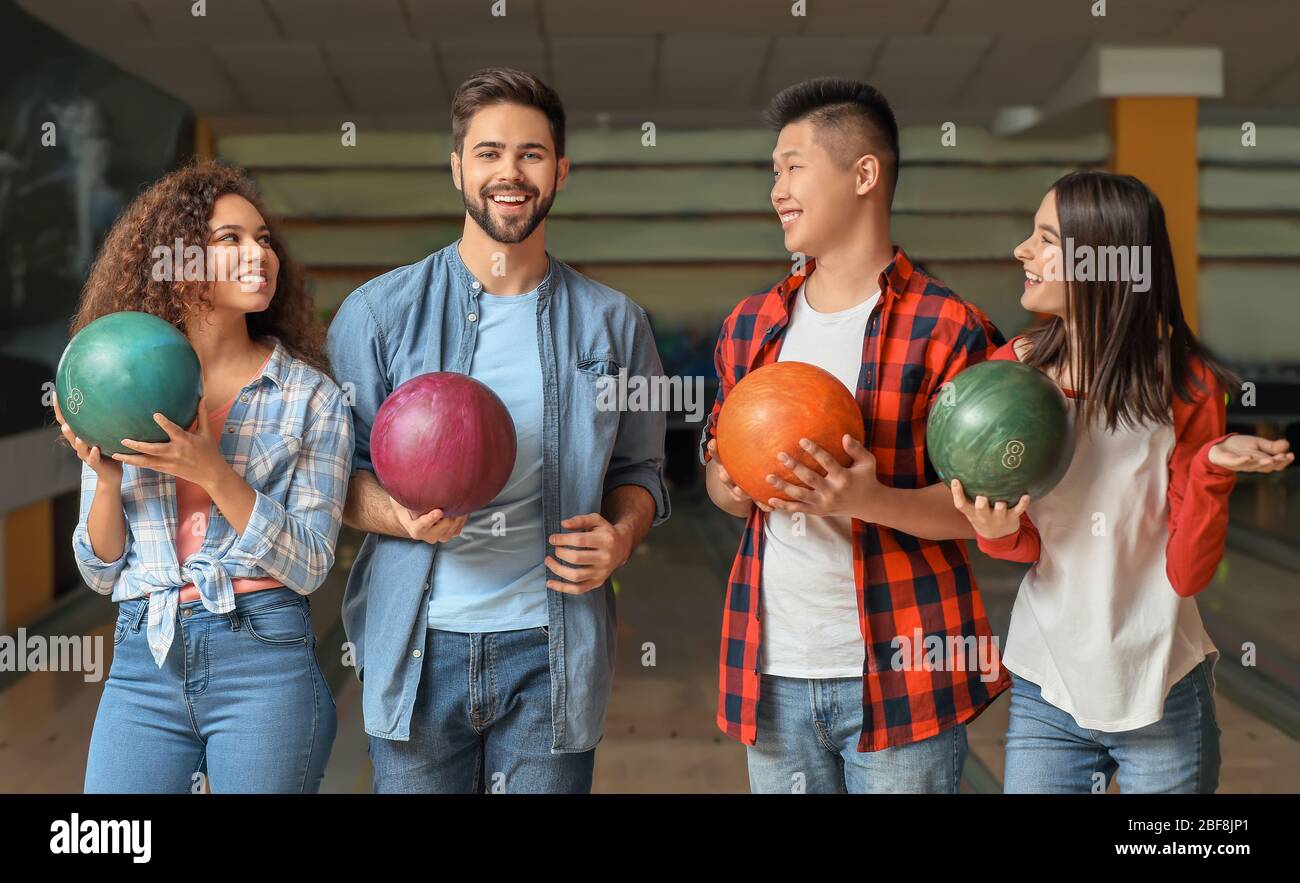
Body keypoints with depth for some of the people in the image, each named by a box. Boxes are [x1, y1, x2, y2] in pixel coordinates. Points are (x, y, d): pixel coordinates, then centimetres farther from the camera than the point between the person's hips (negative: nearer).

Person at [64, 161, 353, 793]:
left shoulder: (309, 396, -1)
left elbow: (308, 566, -6)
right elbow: (101, 573, 9)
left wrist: (214, 473, -18)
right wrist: (106, 478, -9)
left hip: (264, 657, -2)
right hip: (143, 660, 3)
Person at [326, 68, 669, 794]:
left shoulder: (613, 323, 7)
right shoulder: (379, 312, 2)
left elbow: (638, 470, 13)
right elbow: (339, 468, 4)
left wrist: (619, 537, -8)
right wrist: (400, 515, -17)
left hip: (551, 651, 1)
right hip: (419, 646, -1)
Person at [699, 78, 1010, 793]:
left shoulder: (947, 330, -7)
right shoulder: (750, 326, 9)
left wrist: (872, 500, -24)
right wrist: (733, 484, -7)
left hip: (901, 676, -4)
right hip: (773, 674, 4)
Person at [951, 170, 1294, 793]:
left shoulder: (1186, 387, -10)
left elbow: (1187, 574, -10)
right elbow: (1025, 546, 2)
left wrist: (1213, 471, -24)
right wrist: (998, 532, -20)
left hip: (1162, 697, -1)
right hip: (1044, 693, 2)